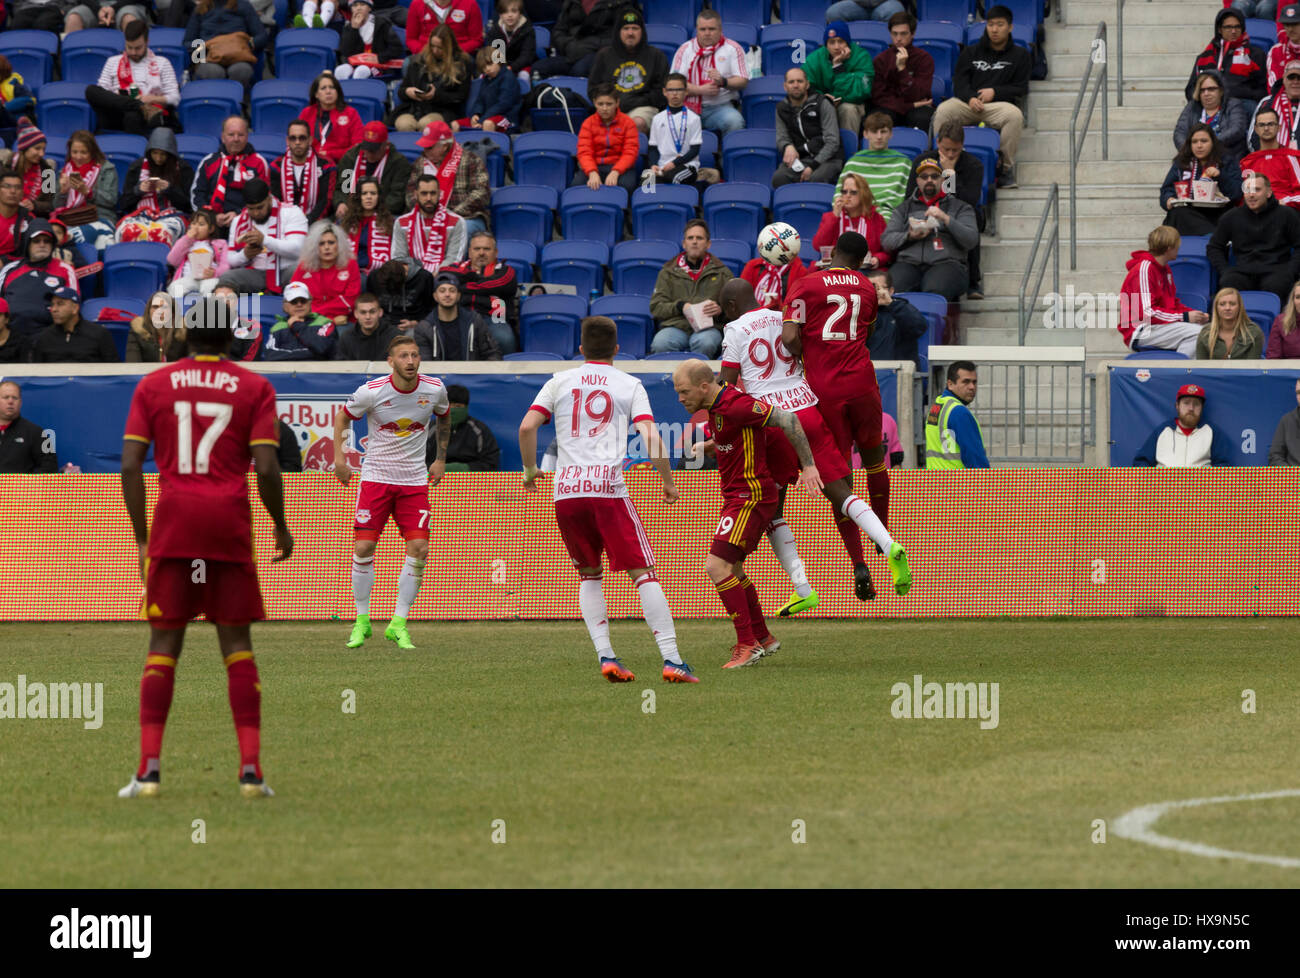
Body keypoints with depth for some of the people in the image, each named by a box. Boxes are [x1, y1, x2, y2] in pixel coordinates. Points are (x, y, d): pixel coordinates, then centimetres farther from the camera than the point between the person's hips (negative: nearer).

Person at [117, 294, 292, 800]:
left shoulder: (153, 385, 7)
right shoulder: (254, 388, 3)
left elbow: (130, 465, 1)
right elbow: (266, 468, -6)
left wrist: (141, 539, 7)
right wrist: (281, 527, 9)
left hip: (173, 521, 0)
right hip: (231, 525, 0)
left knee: (163, 644, 3)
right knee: (236, 644, 5)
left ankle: (149, 768, -5)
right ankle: (251, 767, -2)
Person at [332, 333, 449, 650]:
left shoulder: (434, 390, -5)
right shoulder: (371, 392, -12)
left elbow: (444, 418, 18)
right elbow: (342, 417, 6)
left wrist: (440, 460, 17)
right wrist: (339, 457, -2)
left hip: (415, 480, 2)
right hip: (376, 477, -2)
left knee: (418, 549, -10)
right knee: (363, 547, -9)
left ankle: (398, 624, 1)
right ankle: (362, 620, 7)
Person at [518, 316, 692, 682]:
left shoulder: (560, 381, 15)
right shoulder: (630, 385, 10)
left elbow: (527, 426, 5)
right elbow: (651, 438, -1)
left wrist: (530, 470, 19)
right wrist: (668, 483, 11)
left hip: (567, 488, 3)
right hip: (609, 487, -3)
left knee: (588, 575, 18)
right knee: (643, 573, -3)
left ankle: (605, 656, 5)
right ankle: (671, 659, -14)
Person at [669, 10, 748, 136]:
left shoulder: (733, 48, 9)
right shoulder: (685, 49, 12)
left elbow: (743, 81, 3)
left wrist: (723, 82, -18)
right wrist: (701, 90, -12)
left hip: (720, 106, -1)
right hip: (690, 106, 1)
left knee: (734, 121, -34)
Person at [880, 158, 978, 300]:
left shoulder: (959, 207, 19)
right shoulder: (905, 208, 26)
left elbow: (972, 240, 3)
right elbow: (886, 240, 15)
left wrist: (946, 219, -8)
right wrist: (909, 236, -5)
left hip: (945, 263, -2)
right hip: (908, 263, 2)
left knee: (935, 291, -38)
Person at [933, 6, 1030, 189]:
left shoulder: (1019, 55, 14)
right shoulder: (970, 52, 19)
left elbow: (1021, 88, 8)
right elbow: (959, 81, 8)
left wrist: (995, 92, -8)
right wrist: (970, 98, -13)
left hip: (999, 103, -1)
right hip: (968, 103, 1)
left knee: (1015, 115, -37)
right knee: (943, 110, -31)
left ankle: (1005, 167, -25)